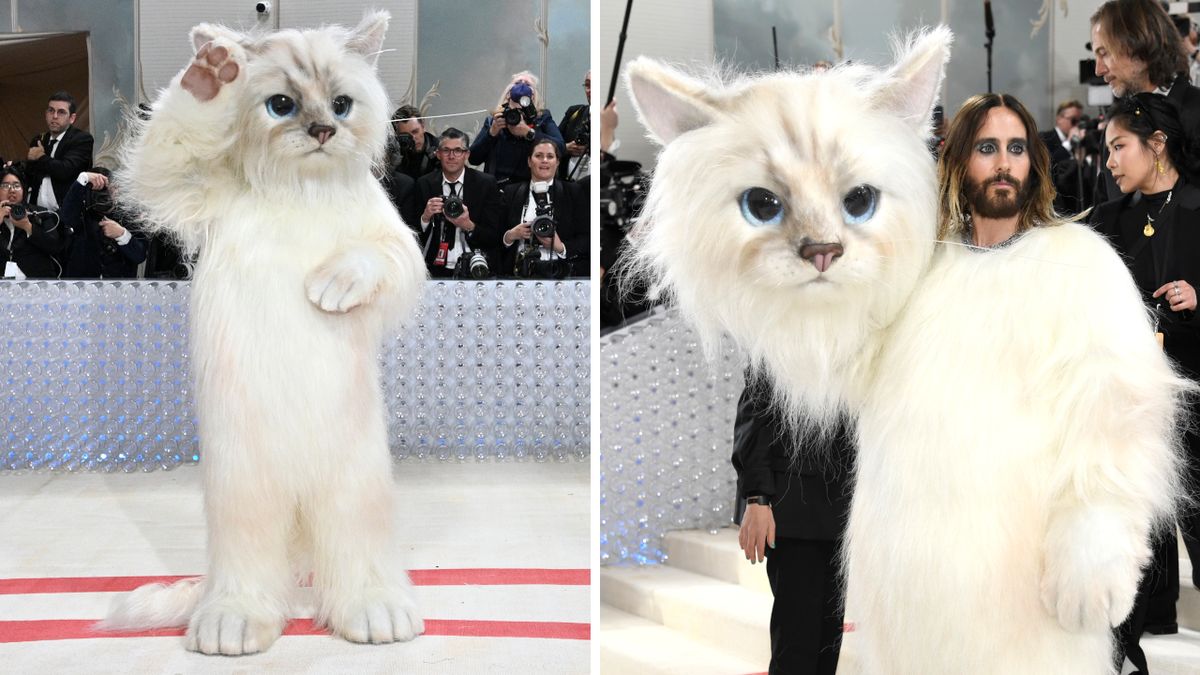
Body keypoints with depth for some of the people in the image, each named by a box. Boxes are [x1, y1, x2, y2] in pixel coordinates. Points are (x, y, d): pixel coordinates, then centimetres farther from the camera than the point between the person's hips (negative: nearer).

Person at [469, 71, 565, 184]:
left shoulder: (543, 119, 5)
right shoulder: (492, 121, 9)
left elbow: (559, 147, -11)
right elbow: (473, 159, 3)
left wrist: (529, 132, -19)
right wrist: (492, 132, -10)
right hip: (497, 187, 1)